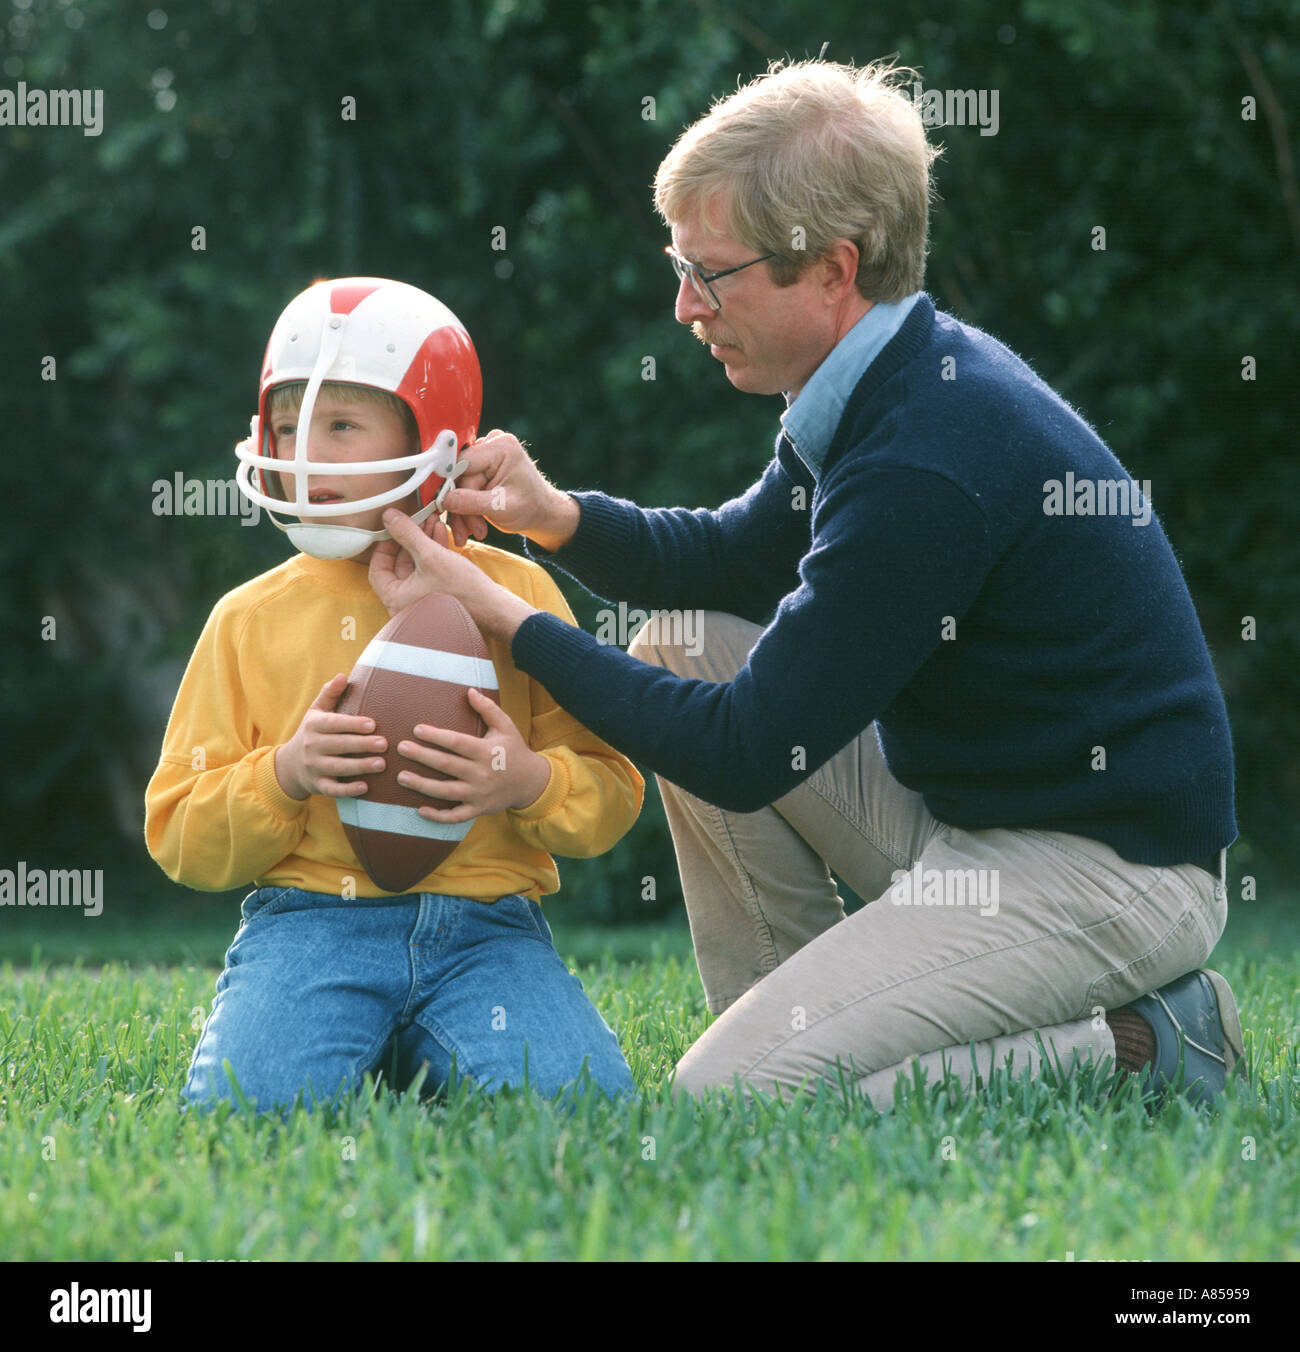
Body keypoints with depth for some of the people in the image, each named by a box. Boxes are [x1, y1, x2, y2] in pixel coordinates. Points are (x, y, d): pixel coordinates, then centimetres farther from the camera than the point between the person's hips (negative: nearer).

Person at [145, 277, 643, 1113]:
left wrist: (528, 781, -14)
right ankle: (366, 1051, 7)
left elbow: (611, 791, 8)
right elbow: (180, 835, 9)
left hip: (484, 926, 0)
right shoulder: (250, 620, 10)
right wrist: (286, 775, -10)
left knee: (579, 1103, -26)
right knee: (245, 1107, -29)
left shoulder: (513, 593, 9)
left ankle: (424, 1050, 7)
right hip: (311, 919, 0)